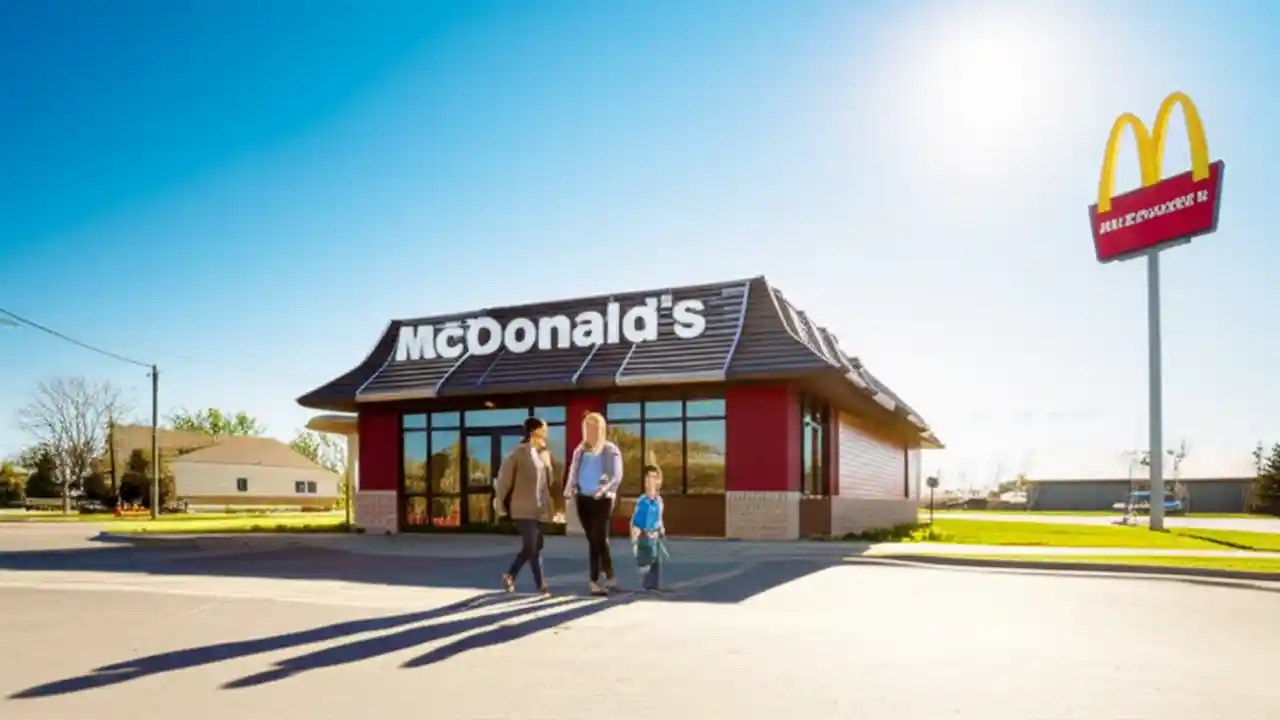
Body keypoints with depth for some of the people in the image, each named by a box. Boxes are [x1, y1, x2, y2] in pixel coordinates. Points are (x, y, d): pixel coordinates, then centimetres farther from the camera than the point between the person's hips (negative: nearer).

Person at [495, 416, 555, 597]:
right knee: (533, 547, -6)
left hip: (538, 508, 8)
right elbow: (504, 479, -9)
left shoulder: (543, 453, 11)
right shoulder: (519, 452, -11)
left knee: (532, 547, 12)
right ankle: (541, 584, 3)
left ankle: (510, 575, 28)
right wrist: (501, 505, -7)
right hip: (523, 508, -8)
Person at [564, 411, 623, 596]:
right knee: (594, 540, 7)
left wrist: (603, 490, -25)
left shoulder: (611, 450, -1)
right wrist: (568, 492, -10)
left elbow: (617, 477, -8)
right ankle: (609, 578, 17)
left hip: (602, 500, -4)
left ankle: (594, 581, -2)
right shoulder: (580, 451, 11)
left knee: (599, 540, -9)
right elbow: (573, 474, 8)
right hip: (583, 499, 4)